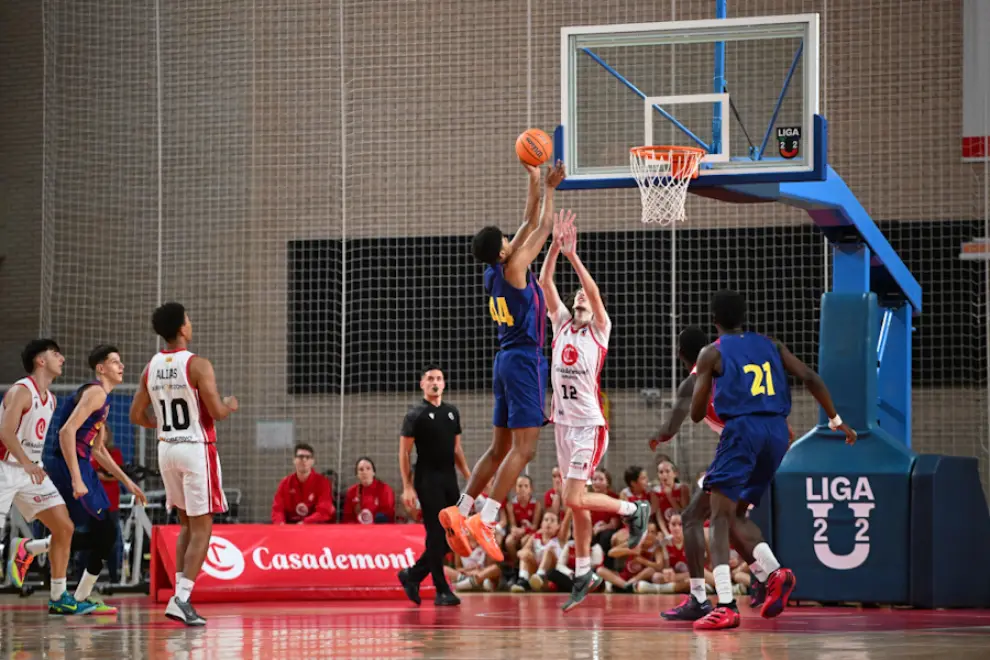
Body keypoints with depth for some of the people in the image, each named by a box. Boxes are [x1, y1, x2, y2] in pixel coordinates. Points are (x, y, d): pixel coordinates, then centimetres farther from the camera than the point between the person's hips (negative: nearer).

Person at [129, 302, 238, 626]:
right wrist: (230, 405, 6)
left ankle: (181, 593, 11)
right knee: (202, 529, -2)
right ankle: (181, 598, -14)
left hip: (167, 449, 6)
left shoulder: (152, 368, 5)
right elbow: (217, 412, -16)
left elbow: (136, 415, 9)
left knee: (187, 524, 18)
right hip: (196, 450, -6)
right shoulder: (197, 365, -14)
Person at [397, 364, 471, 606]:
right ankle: (442, 590, -2)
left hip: (449, 478, 6)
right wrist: (407, 487, -11)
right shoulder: (415, 415, -3)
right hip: (428, 480, -6)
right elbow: (404, 452, -4)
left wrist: (469, 477, 12)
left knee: (451, 535, 5)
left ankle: (412, 575, 19)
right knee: (436, 534, -7)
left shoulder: (452, 412, 14)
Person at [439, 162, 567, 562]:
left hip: (508, 361, 9)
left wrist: (538, 184, 20)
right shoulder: (513, 268, -12)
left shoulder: (495, 272, 10)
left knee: (500, 448, 15)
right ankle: (485, 520, -19)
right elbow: (540, 228, -3)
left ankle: (460, 511, 13)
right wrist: (546, 189, 7)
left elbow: (530, 227, 18)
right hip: (525, 362, -9)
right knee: (523, 449, -11)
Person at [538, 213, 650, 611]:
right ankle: (584, 574, 19)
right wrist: (555, 247, -9)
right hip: (563, 423, 6)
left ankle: (634, 510, 9)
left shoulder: (599, 330, -2)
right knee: (576, 502, 11)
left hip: (589, 425, -6)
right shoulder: (561, 324, 11)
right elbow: (545, 282, 2)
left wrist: (573, 254, -22)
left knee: (574, 499, -14)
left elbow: (594, 290, -18)